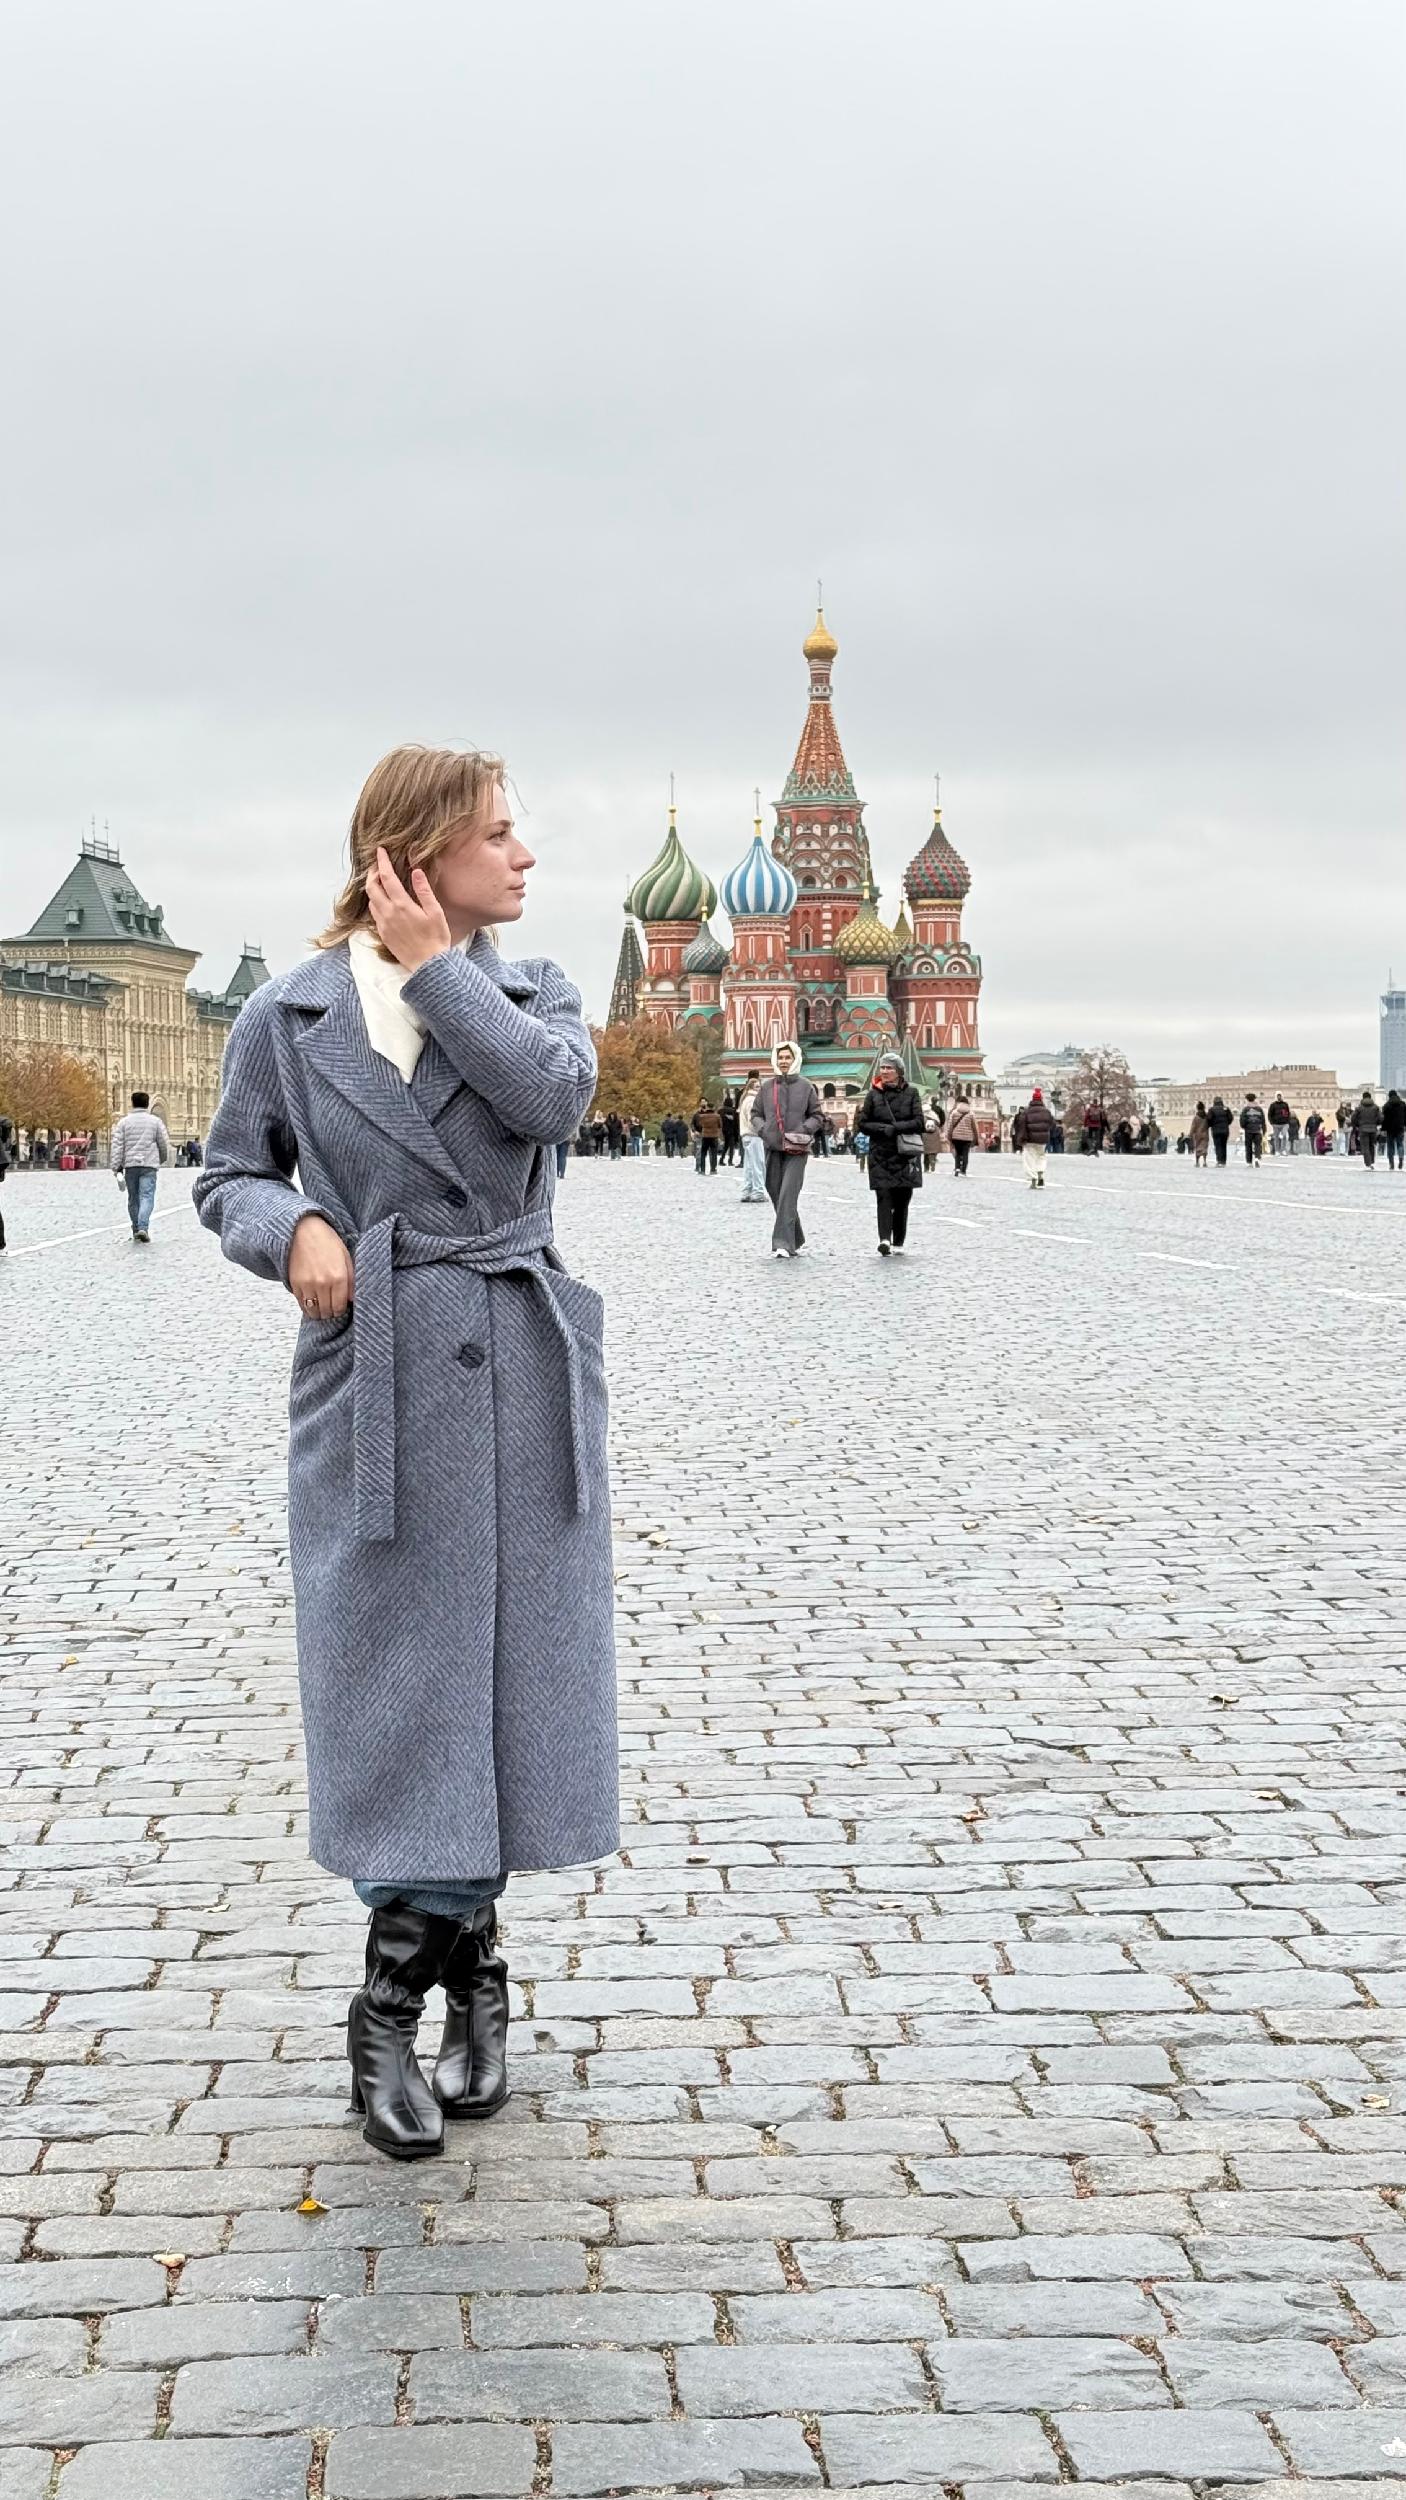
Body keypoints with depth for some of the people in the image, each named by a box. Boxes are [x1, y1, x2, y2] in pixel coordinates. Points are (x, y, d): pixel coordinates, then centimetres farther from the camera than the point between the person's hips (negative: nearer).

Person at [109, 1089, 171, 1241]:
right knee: (147, 1197, -8)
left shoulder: (124, 1122, 7)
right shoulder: (155, 1121, 5)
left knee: (133, 1199, 13)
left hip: (130, 1165, 2)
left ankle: (136, 1229, 18)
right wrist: (163, 1159, 28)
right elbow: (164, 1144, 9)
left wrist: (117, 1168, -1)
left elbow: (117, 1146, 0)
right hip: (149, 1165, -2)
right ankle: (143, 1227, -27)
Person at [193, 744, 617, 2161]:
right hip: (373, 1380, -2)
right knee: (396, 1675, 0)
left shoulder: (530, 991, 7)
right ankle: (466, 1976, 15)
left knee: (503, 1666, 6)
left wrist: (432, 963, -9)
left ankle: (401, 2002, 23)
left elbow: (552, 1093, -14)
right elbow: (229, 1175, 7)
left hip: (520, 1375, 2)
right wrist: (294, 1226, -14)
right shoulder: (290, 1014, 2)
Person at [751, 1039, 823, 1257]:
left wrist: (803, 1130, -10)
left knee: (788, 1196, -14)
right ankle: (796, 1240, 24)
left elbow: (817, 1115, 6)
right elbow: (756, 1114, 16)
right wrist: (762, 1130, -3)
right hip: (773, 1148, 4)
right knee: (776, 1194, 8)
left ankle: (783, 1243, -18)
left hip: (796, 1150, -4)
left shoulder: (806, 1086, 2)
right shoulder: (767, 1087, 9)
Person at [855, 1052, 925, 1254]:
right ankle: (885, 1239, -24)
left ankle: (898, 1242, 14)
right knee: (884, 1196, -13)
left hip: (905, 1153, 0)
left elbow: (918, 1122, -3)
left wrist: (895, 1128, -14)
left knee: (902, 1199, 5)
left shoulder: (911, 1092, 4)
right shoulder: (873, 1094, 6)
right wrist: (883, 1129, -11)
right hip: (880, 1153, 0)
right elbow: (861, 1123, 4)